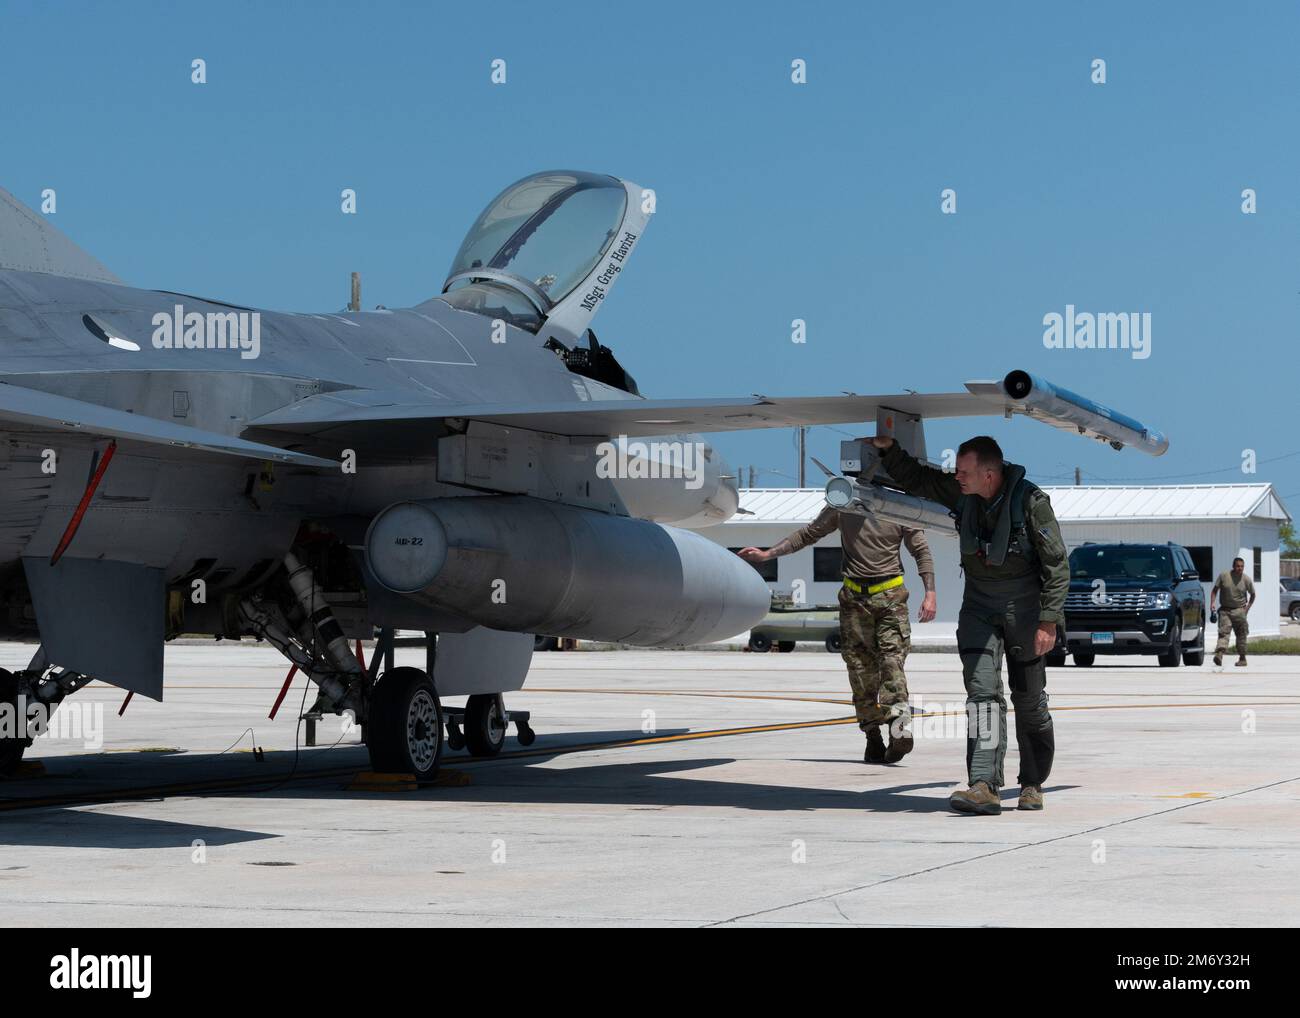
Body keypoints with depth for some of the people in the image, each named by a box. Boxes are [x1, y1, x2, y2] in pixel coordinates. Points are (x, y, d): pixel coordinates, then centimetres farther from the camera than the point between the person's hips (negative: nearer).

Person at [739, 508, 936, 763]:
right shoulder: (841, 508, 8)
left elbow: (922, 552, 6)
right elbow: (807, 534, 16)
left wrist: (930, 593, -4)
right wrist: (767, 554, 10)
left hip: (891, 597, -2)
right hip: (854, 597, 2)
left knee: (892, 659, -17)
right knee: (859, 667, -1)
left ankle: (898, 719, -30)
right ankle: (873, 735, 4)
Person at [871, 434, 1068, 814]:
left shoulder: (1032, 502, -21)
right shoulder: (960, 492, -7)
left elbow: (1057, 565, -15)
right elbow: (913, 479, 9)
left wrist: (1049, 621, -17)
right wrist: (888, 449, -8)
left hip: (1023, 605, -4)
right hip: (978, 603, 4)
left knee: (1029, 700, 7)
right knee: (982, 691, -10)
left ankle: (1032, 785, 23)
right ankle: (985, 787, -19)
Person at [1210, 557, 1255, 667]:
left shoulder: (1246, 579, 1)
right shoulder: (1223, 576, -1)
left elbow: (1252, 595, 15)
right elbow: (1215, 590, 7)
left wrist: (1248, 607, 3)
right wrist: (1212, 603, -5)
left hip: (1239, 611, 0)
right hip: (1225, 609, 0)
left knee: (1241, 635, 3)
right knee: (1223, 632, -14)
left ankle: (1242, 658, 13)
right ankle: (1219, 654, -27)